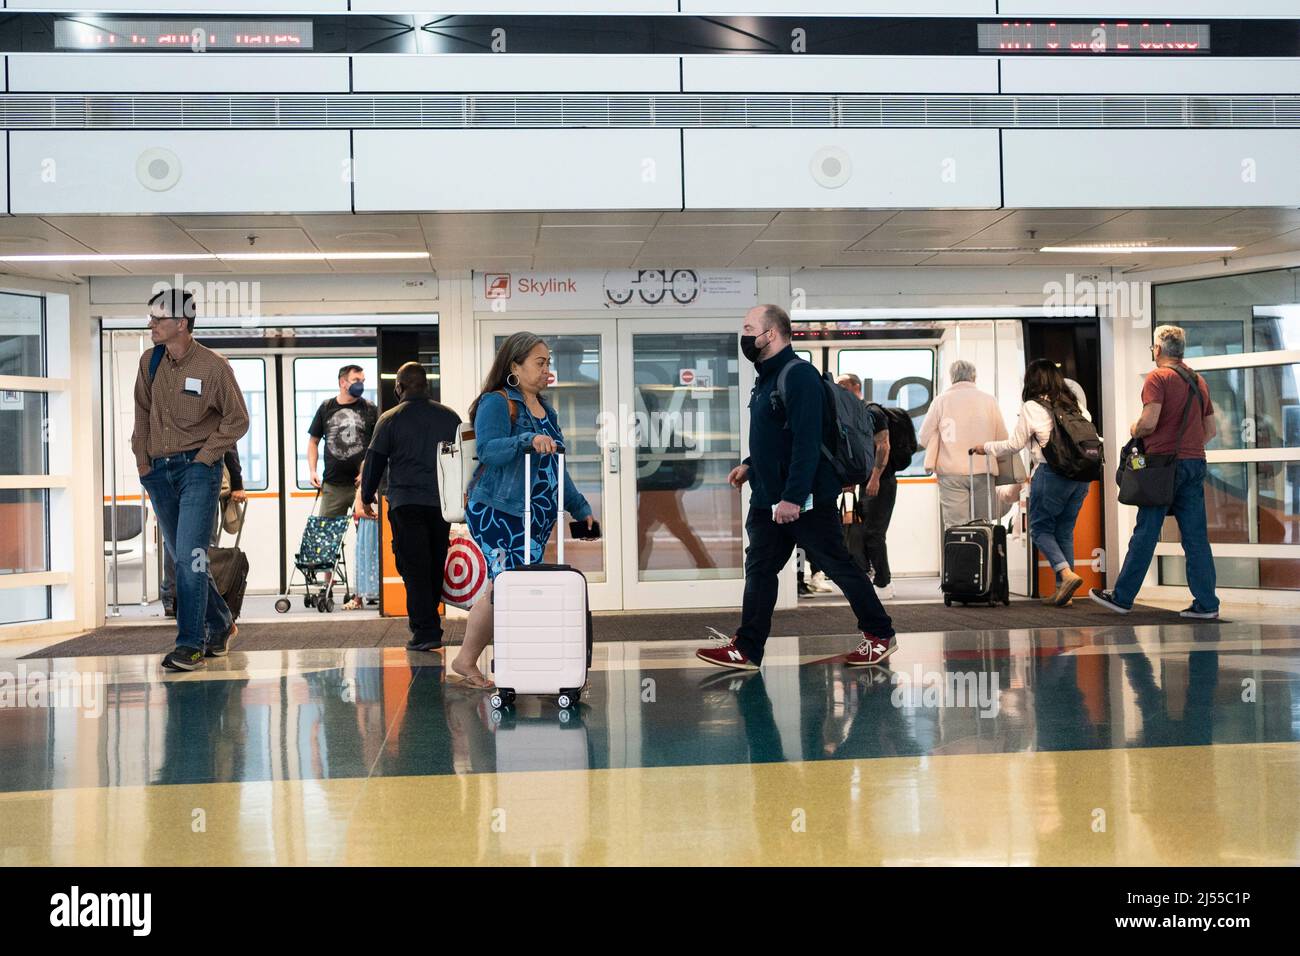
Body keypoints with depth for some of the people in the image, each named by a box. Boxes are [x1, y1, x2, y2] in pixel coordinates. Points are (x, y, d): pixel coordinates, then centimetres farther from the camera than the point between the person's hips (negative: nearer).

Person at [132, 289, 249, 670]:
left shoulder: (214, 367, -10)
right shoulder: (149, 361, 5)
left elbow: (237, 420, -3)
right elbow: (142, 412, 17)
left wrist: (205, 456, -8)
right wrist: (142, 459, 11)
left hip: (197, 468, -6)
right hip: (158, 471, 6)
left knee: (189, 555, -14)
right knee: (182, 558, 13)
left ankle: (191, 644, -9)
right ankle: (220, 625, 30)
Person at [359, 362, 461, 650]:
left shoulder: (390, 419, -2)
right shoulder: (449, 416, 8)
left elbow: (374, 461, 1)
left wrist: (367, 497, 13)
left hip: (405, 503, -3)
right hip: (441, 502, 3)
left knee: (414, 567, -3)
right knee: (435, 565, 14)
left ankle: (425, 630, -10)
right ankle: (426, 621, 26)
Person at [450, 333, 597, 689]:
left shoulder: (545, 409, 19)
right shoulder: (496, 403, -6)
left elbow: (555, 468, 25)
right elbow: (488, 449, -22)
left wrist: (579, 508, 23)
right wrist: (527, 440, -35)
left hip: (538, 518, 8)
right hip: (499, 513, -8)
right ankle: (466, 660, 1)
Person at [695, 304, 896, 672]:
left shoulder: (799, 376, -18)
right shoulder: (767, 379, 13)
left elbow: (807, 441, -25)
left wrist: (793, 497, -29)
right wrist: (750, 465, 15)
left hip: (806, 499, -9)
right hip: (768, 499, 9)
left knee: (838, 566, 3)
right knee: (759, 569, 8)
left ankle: (880, 635, 18)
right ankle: (746, 649, 13)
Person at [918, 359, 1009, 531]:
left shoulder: (941, 400, 2)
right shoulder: (989, 400, 5)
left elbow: (924, 439, 3)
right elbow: (1002, 439, 5)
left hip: (951, 472, -1)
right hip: (983, 471, 1)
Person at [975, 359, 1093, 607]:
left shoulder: (1032, 407, -4)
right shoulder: (1074, 405, 12)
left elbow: (1014, 444, 0)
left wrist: (986, 447, 17)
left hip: (1052, 473, -6)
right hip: (1080, 475, 6)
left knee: (1040, 528, 6)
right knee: (1065, 531, 11)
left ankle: (1067, 574, -14)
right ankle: (1062, 590, 10)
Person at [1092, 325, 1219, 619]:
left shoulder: (1158, 377, -8)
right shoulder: (1198, 381, 15)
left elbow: (1149, 422, -18)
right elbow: (1211, 429, 17)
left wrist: (1134, 431, 2)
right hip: (1196, 462, 6)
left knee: (1145, 533, -1)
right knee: (1196, 536, 5)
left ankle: (1122, 597, 7)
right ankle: (1206, 603, 3)